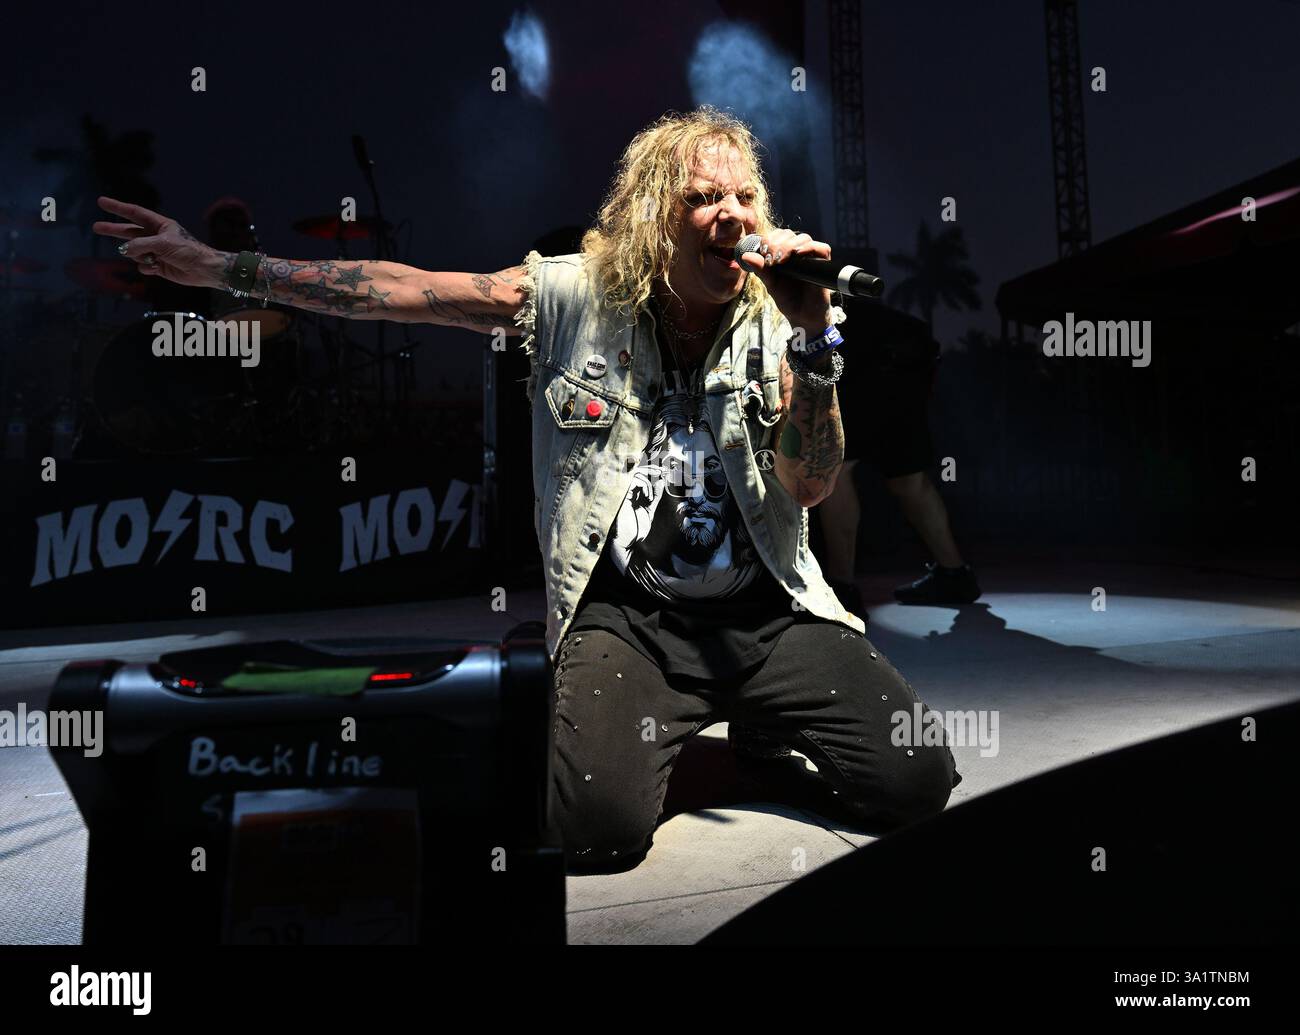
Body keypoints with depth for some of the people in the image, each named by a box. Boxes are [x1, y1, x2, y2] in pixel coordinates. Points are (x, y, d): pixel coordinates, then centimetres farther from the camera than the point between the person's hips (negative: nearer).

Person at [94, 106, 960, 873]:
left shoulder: (777, 320, 2)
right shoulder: (578, 296, -1)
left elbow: (812, 487, -6)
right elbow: (401, 291, -2)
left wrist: (813, 338, -17)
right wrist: (220, 267, -5)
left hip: (765, 608, 2)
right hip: (625, 611, -1)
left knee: (915, 782, -13)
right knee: (602, 826, -25)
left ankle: (761, 719, 19)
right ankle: (662, 722, 12)